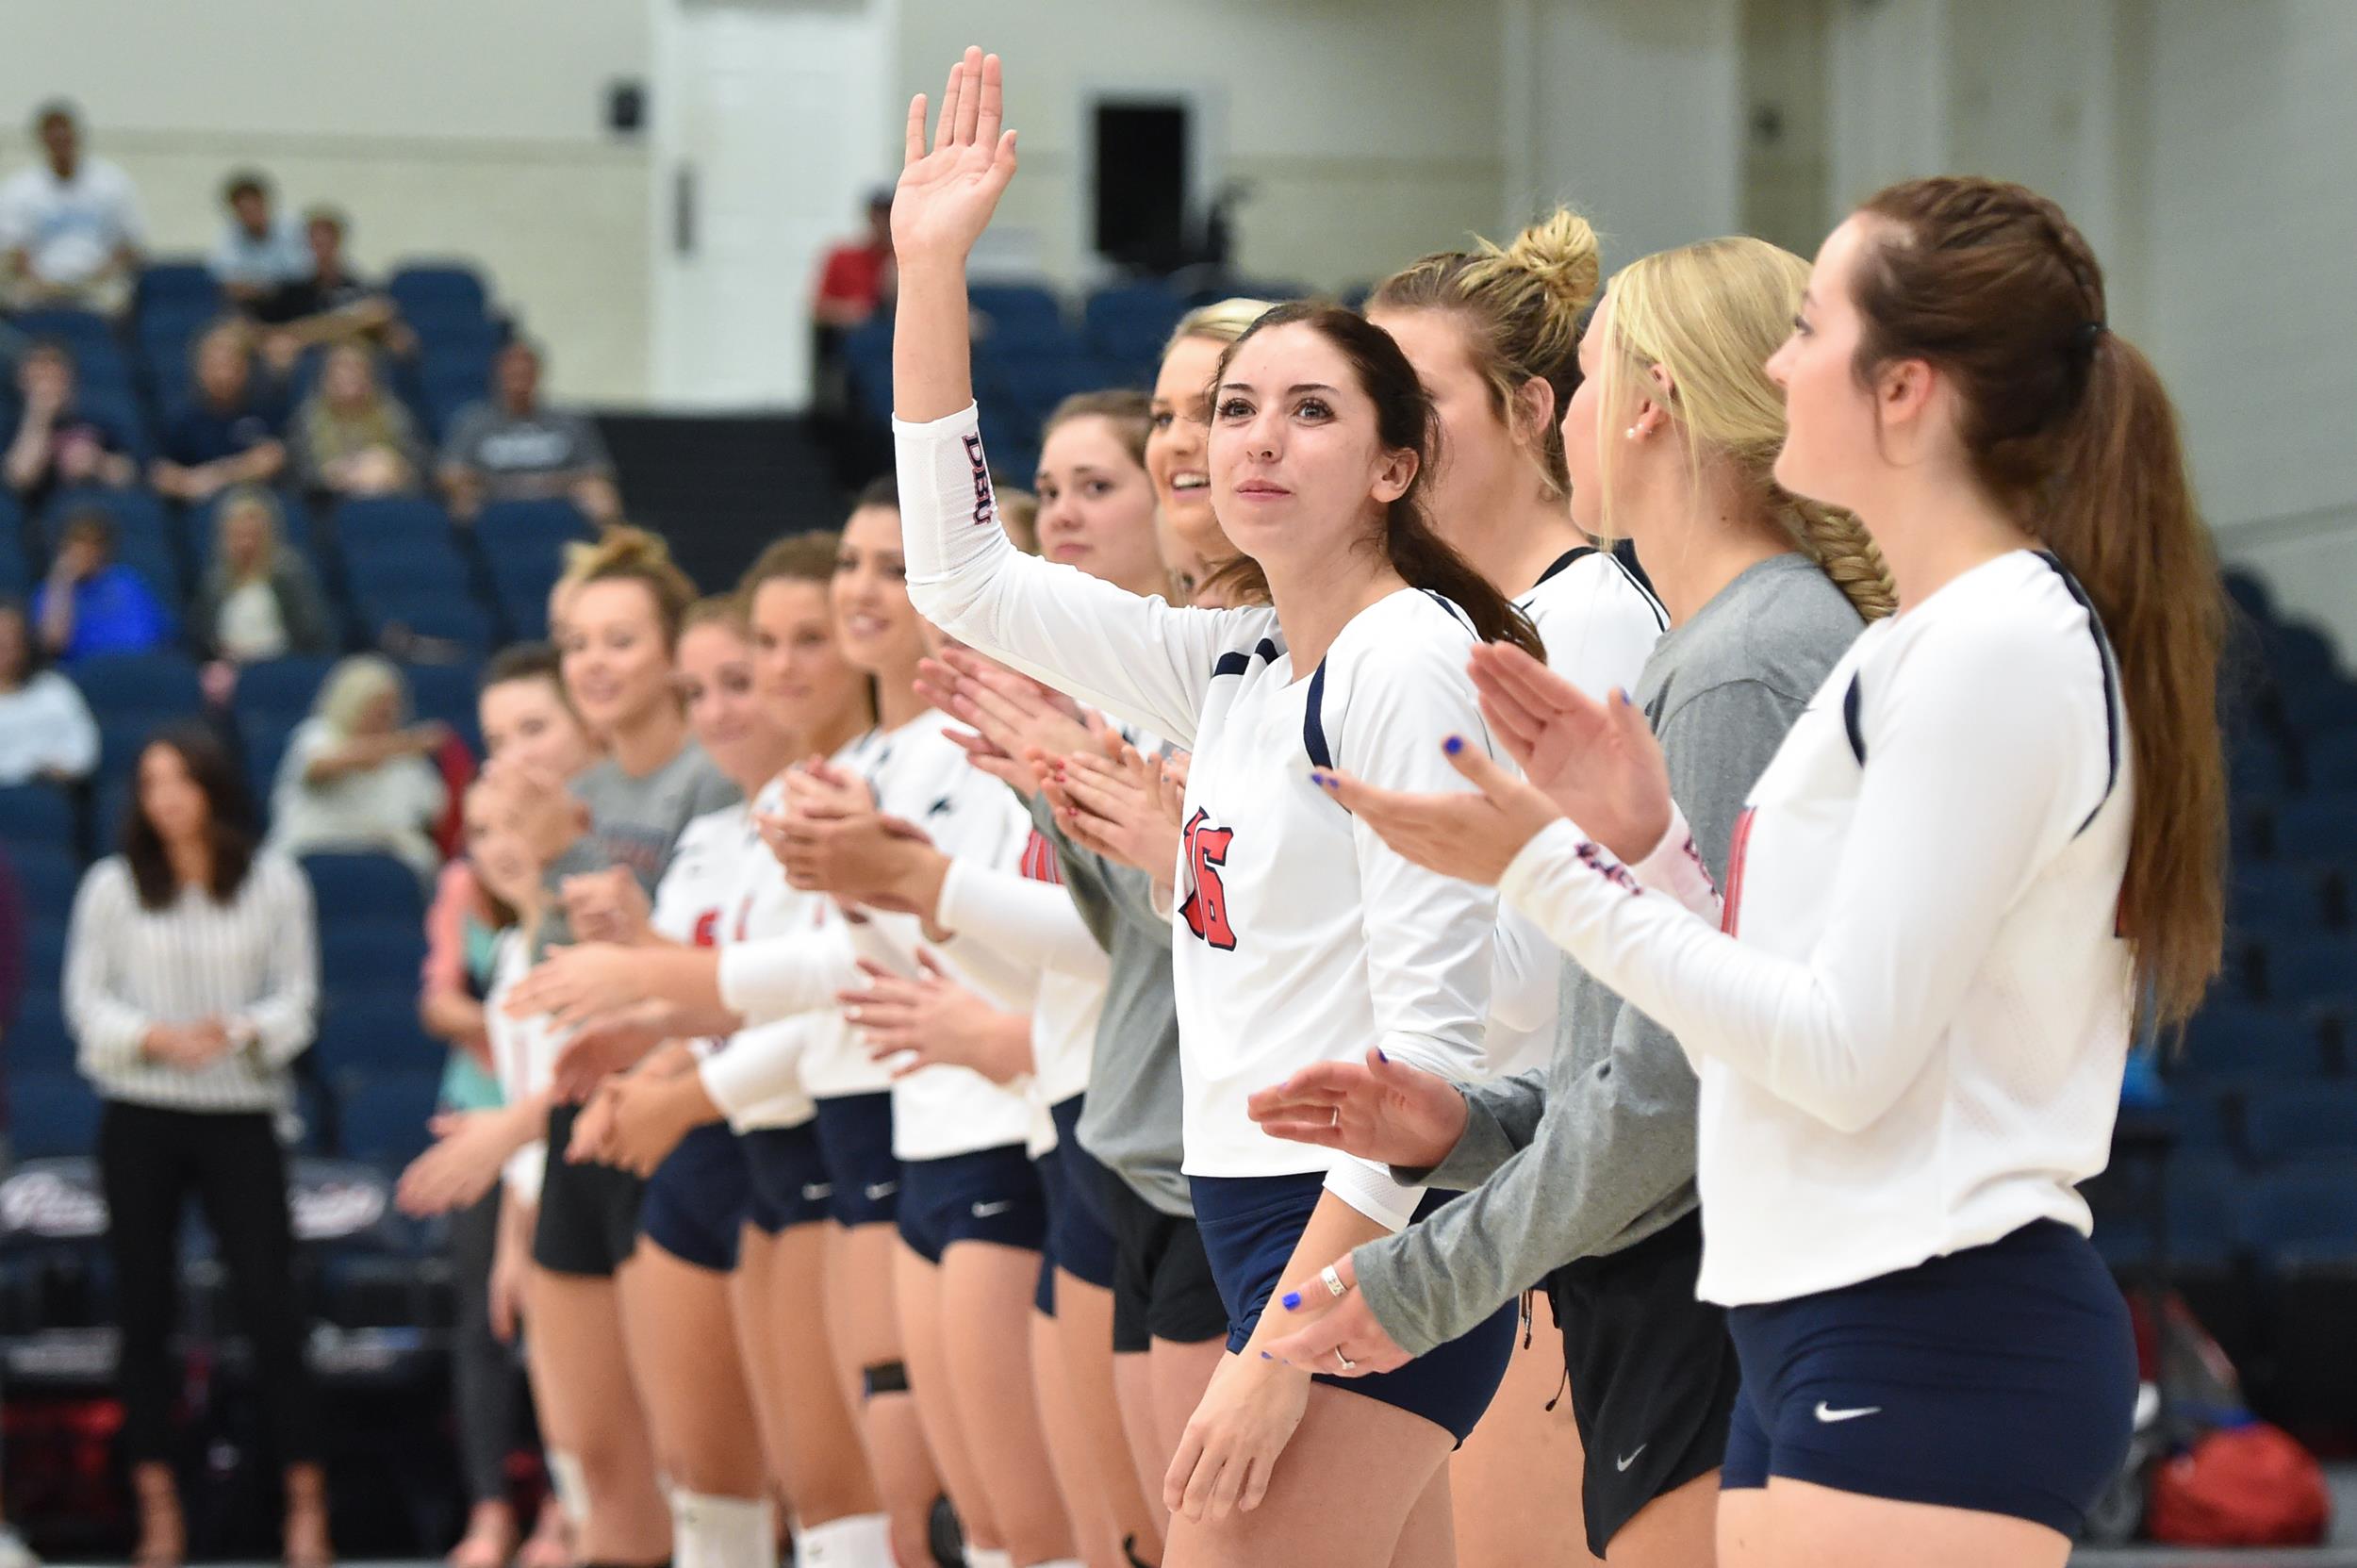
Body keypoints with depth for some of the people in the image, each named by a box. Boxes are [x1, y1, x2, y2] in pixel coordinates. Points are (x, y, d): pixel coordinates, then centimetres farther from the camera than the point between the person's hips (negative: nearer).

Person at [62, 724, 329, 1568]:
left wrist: (242, 1030, -18)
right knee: (144, 1311, 2)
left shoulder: (274, 882, 3)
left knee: (270, 1302, -5)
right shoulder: (112, 887, 3)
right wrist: (158, 1037, -15)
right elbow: (86, 1000, 2)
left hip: (241, 1115, -1)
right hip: (140, 1117, 1)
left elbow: (298, 998, 3)